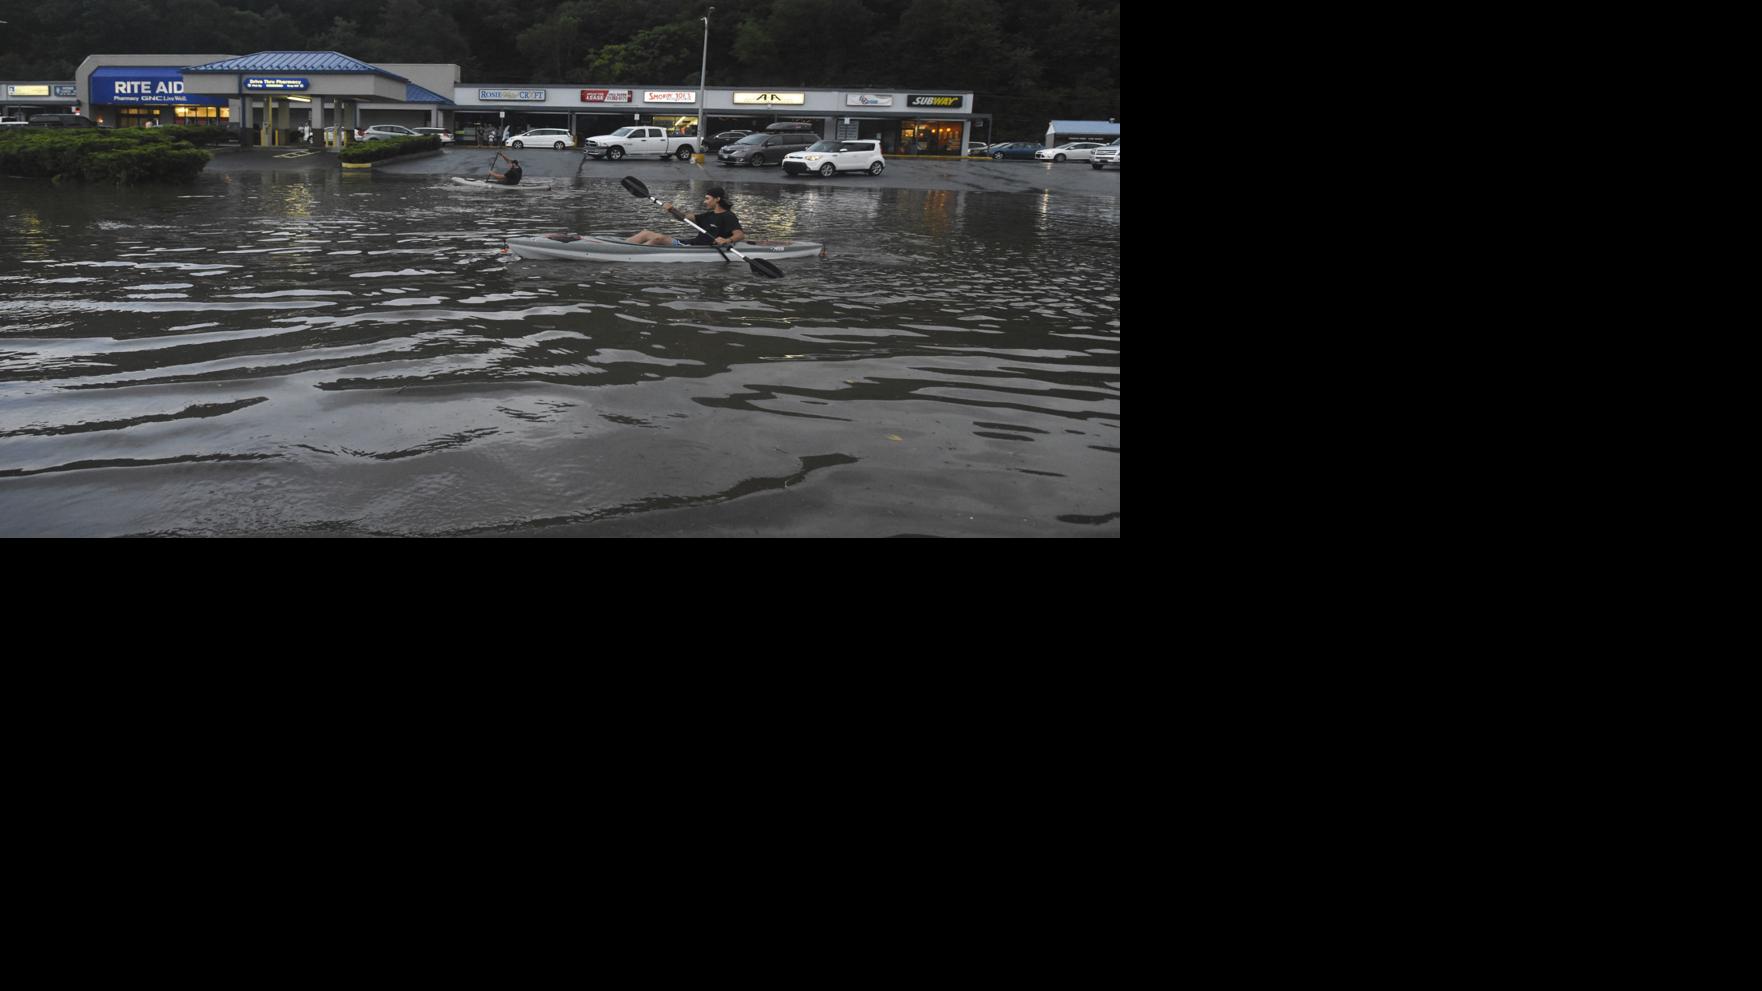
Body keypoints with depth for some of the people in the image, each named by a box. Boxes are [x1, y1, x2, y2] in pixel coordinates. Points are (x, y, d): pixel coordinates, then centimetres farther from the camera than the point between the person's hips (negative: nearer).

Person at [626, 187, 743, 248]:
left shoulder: (728, 217, -5)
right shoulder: (709, 215, 22)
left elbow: (740, 234, -19)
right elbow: (686, 218, 20)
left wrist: (727, 240, -39)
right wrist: (672, 210, 2)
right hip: (688, 243, 9)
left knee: (659, 238, -23)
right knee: (646, 234, 4)